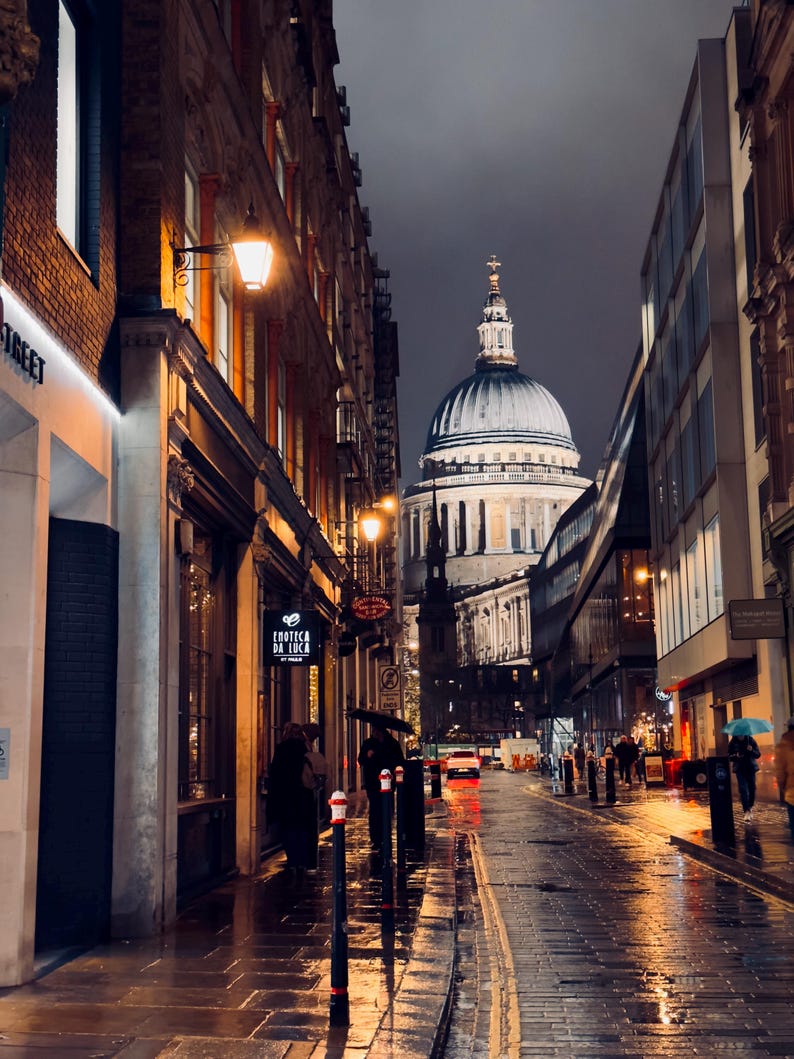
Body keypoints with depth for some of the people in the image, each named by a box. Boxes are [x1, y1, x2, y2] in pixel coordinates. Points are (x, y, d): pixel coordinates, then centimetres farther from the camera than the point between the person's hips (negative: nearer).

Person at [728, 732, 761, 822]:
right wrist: (735, 756, -20)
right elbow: (729, 756, 0)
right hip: (740, 769, -1)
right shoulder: (733, 743, -4)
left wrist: (752, 750, -23)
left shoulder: (750, 740, -4)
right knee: (743, 790, -11)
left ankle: (750, 807, 33)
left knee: (752, 789, 10)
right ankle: (747, 811, -15)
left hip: (750, 768, 1)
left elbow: (758, 755, -3)